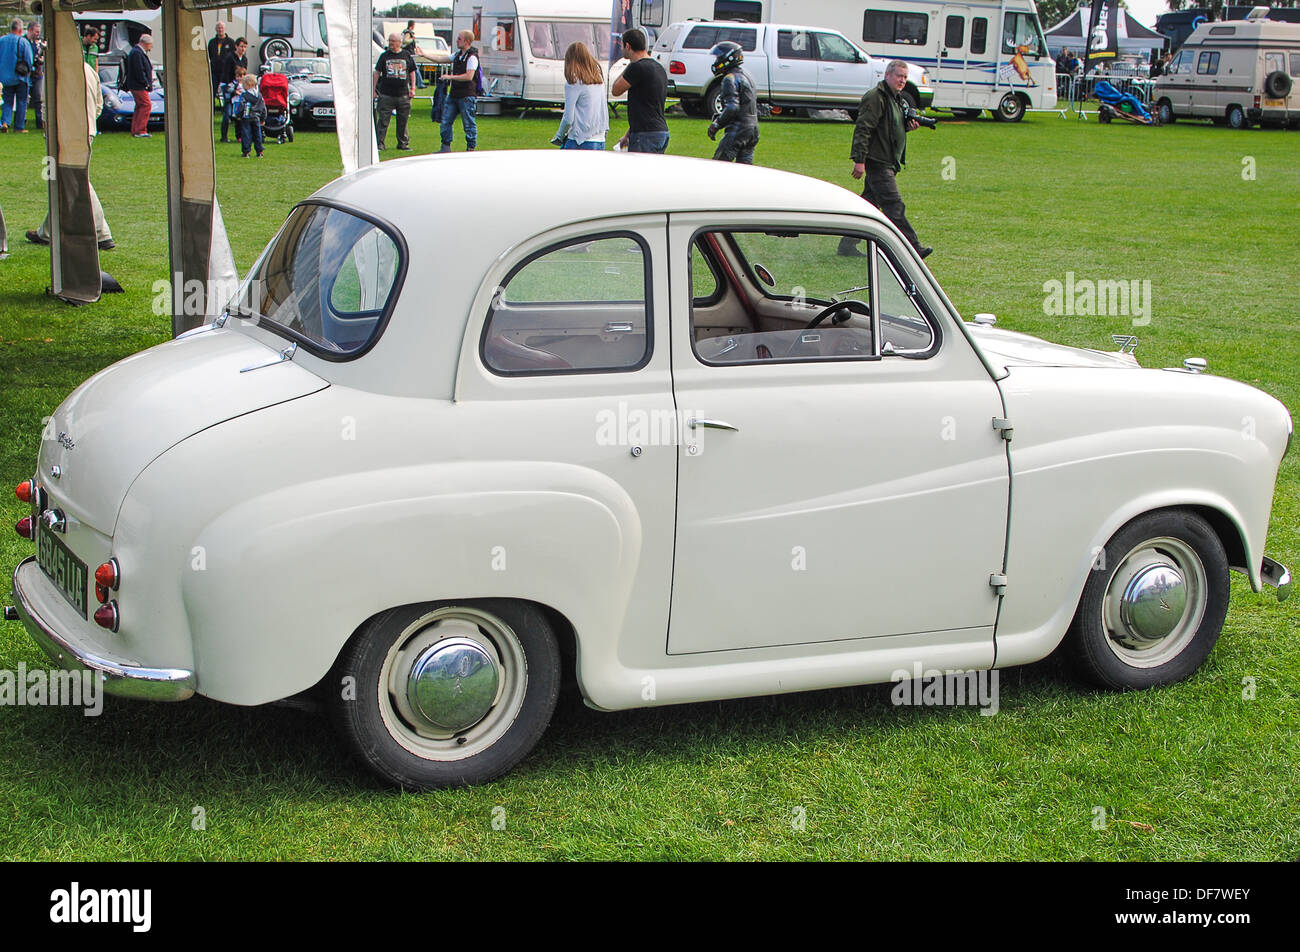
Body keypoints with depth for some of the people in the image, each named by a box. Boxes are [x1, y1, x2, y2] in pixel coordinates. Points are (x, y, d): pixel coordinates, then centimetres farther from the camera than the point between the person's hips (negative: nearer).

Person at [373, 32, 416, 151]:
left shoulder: (407, 56, 7)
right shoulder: (384, 56, 5)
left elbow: (412, 72, 15)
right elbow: (377, 73, 8)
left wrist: (412, 88, 6)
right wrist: (373, 90, 3)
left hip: (403, 95, 1)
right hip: (386, 95, -1)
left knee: (403, 120, 6)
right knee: (383, 120, -4)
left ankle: (403, 143, 15)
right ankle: (379, 143, 0)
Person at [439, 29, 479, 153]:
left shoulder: (472, 57, -13)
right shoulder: (458, 54, 14)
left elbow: (469, 76, -22)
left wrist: (450, 77, -19)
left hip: (467, 96, -9)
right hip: (454, 95, 9)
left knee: (469, 124, -2)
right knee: (446, 121, 8)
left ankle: (471, 149, 5)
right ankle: (446, 148, 14)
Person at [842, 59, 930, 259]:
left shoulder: (895, 98, 18)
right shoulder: (875, 98, -13)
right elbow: (862, 129, -18)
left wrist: (907, 126, 8)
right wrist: (859, 160, -24)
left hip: (886, 163, 10)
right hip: (878, 162, -10)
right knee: (894, 206, -9)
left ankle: (847, 245, 18)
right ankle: (914, 248, -11)